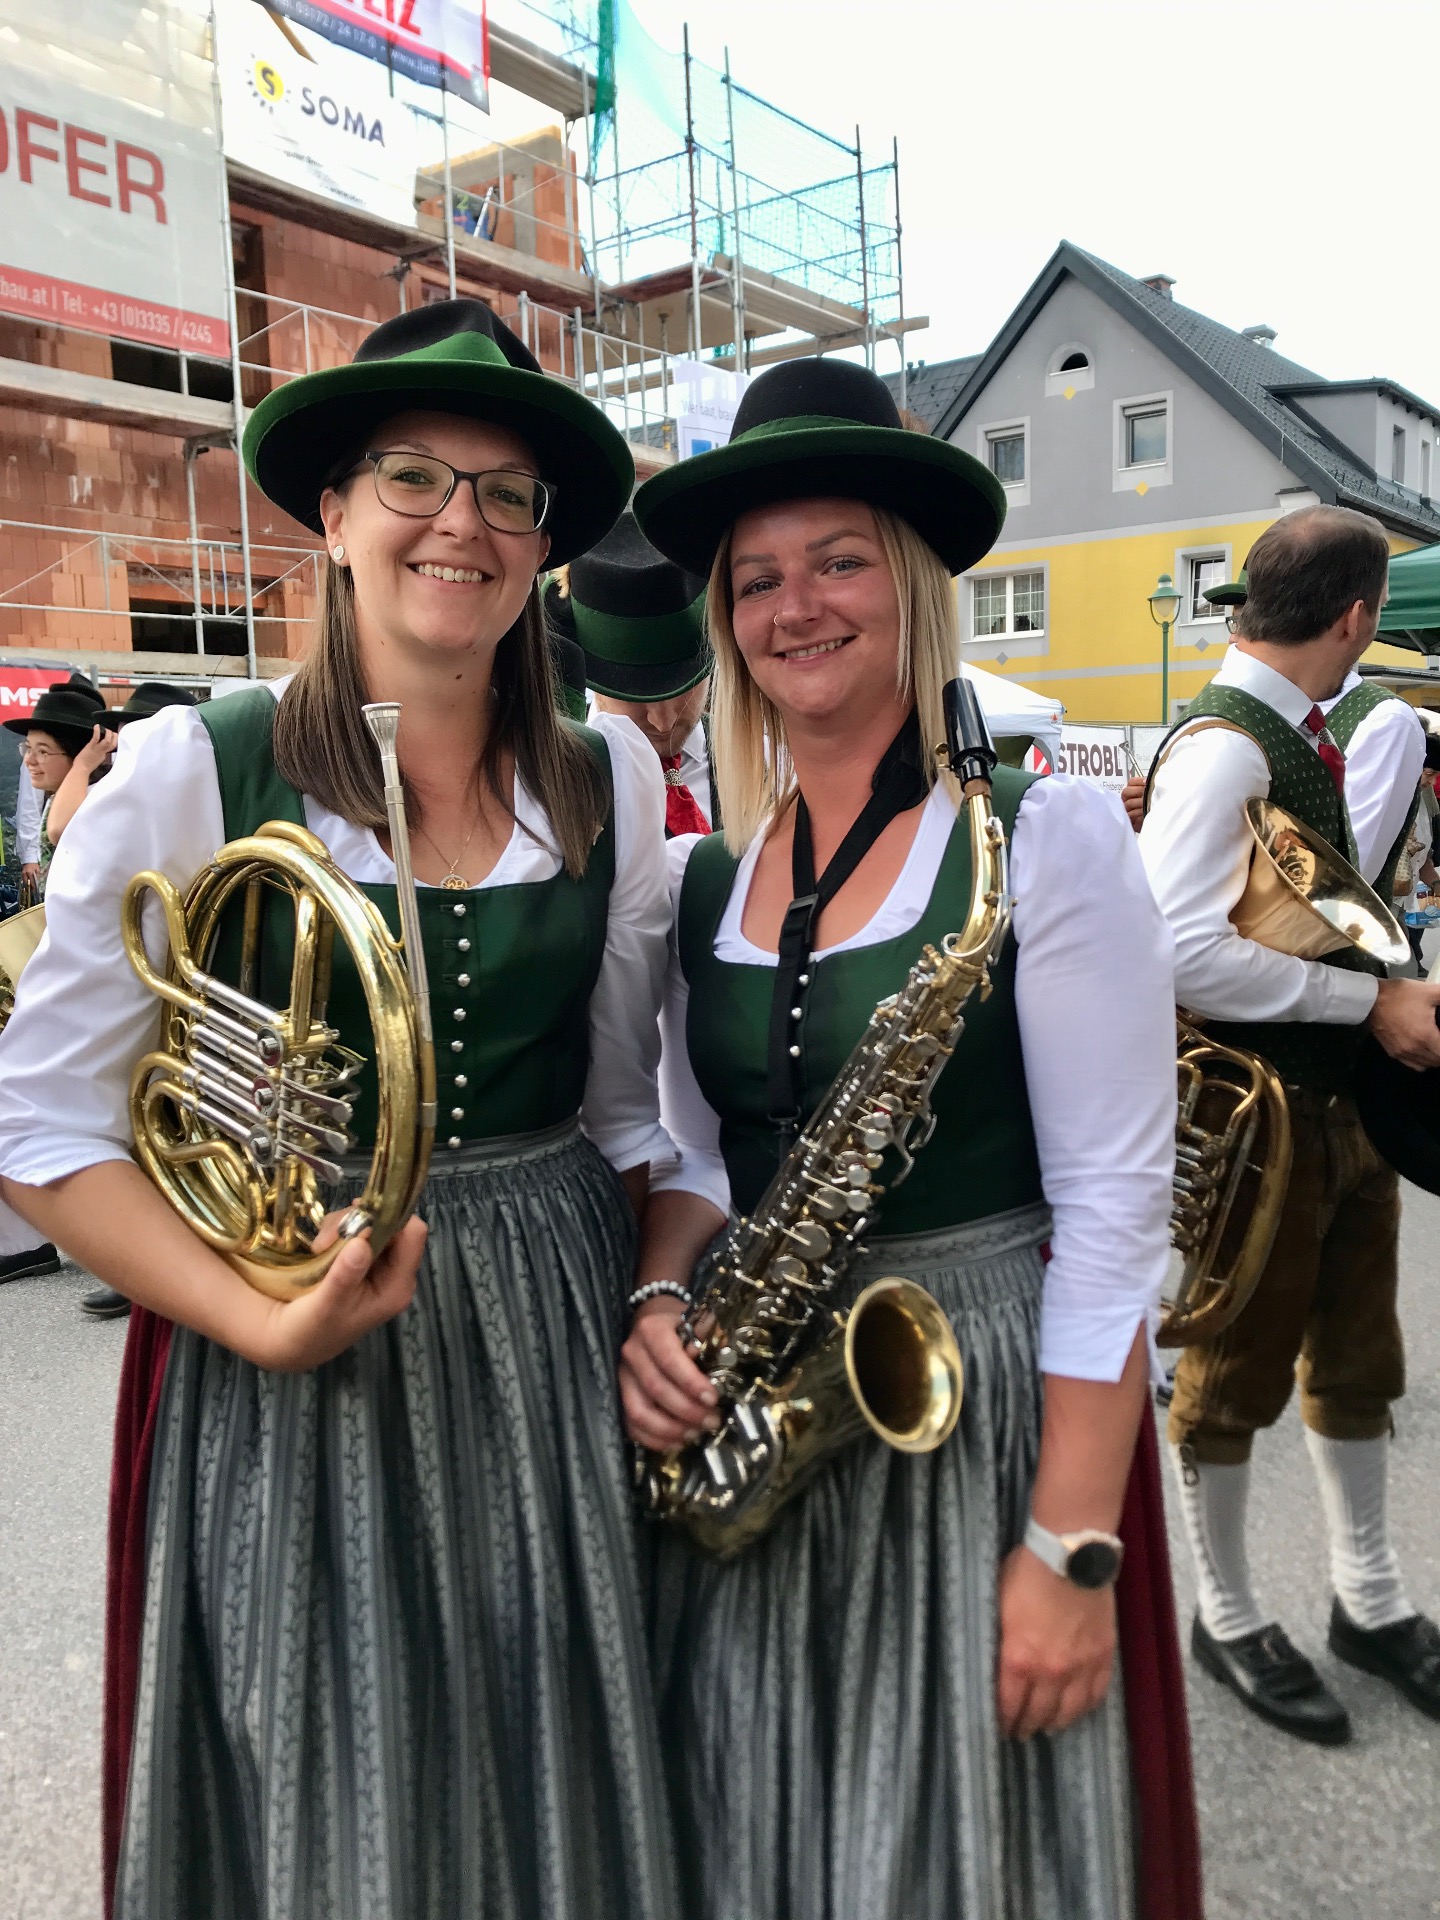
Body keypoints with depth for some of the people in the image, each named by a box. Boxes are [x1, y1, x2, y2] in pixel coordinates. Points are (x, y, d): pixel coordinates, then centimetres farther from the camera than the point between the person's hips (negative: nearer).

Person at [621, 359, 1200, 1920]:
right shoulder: (701, 878, 4)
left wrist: (1072, 1546, -14)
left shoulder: (1044, 839, -11)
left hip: (977, 1417, -4)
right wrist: (659, 1302, -8)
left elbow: (1113, 1215, -12)